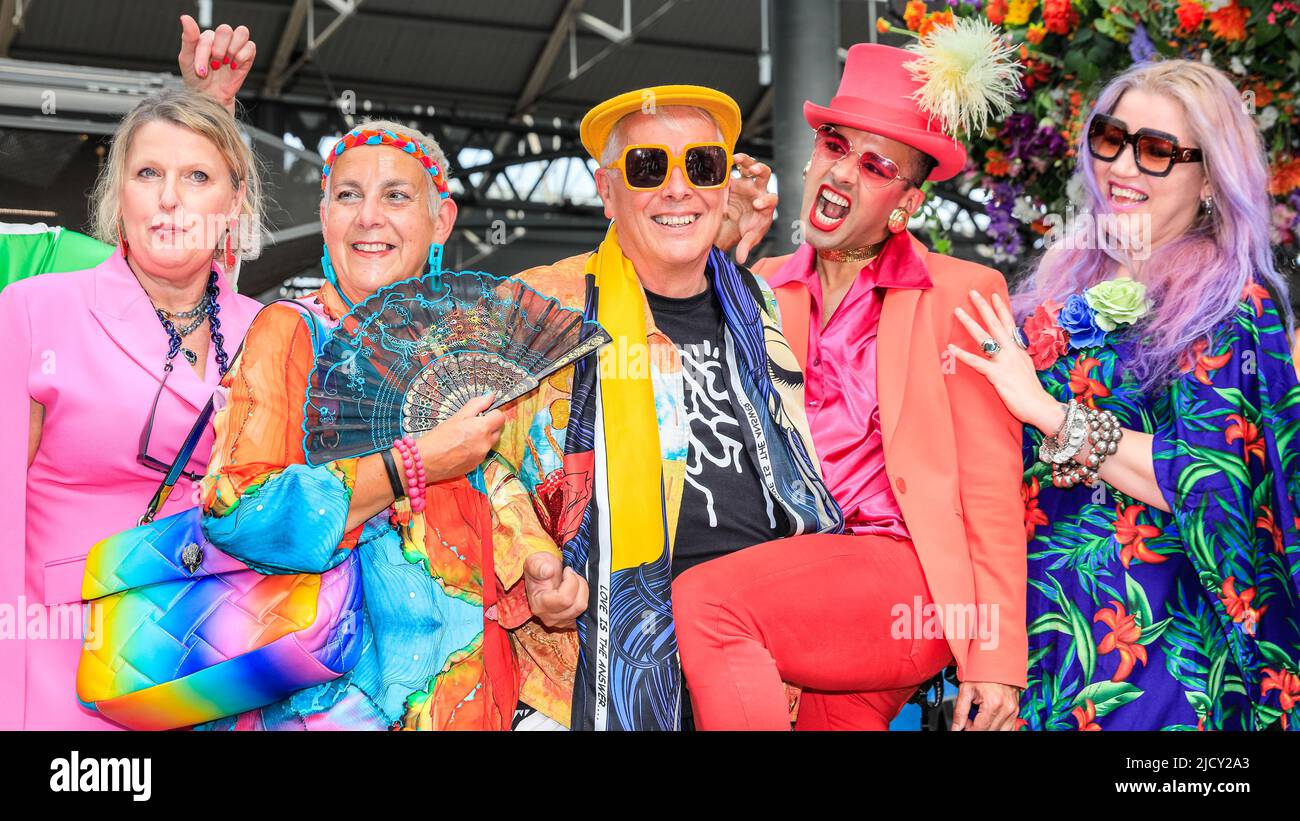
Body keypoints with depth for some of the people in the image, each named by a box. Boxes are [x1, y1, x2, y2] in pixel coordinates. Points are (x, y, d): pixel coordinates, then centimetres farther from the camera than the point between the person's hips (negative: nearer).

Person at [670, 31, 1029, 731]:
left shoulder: (964, 294, 2)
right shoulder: (761, 288, 14)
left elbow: (991, 493, -1)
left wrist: (997, 660, -7)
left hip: (915, 578, -4)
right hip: (802, 581, 5)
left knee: (701, 600, -24)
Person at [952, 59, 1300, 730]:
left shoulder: (1232, 305, -9)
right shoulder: (1068, 277, 7)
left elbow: (1207, 482, -20)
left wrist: (1053, 414, -20)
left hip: (1148, 624, -5)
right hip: (1035, 594, 5)